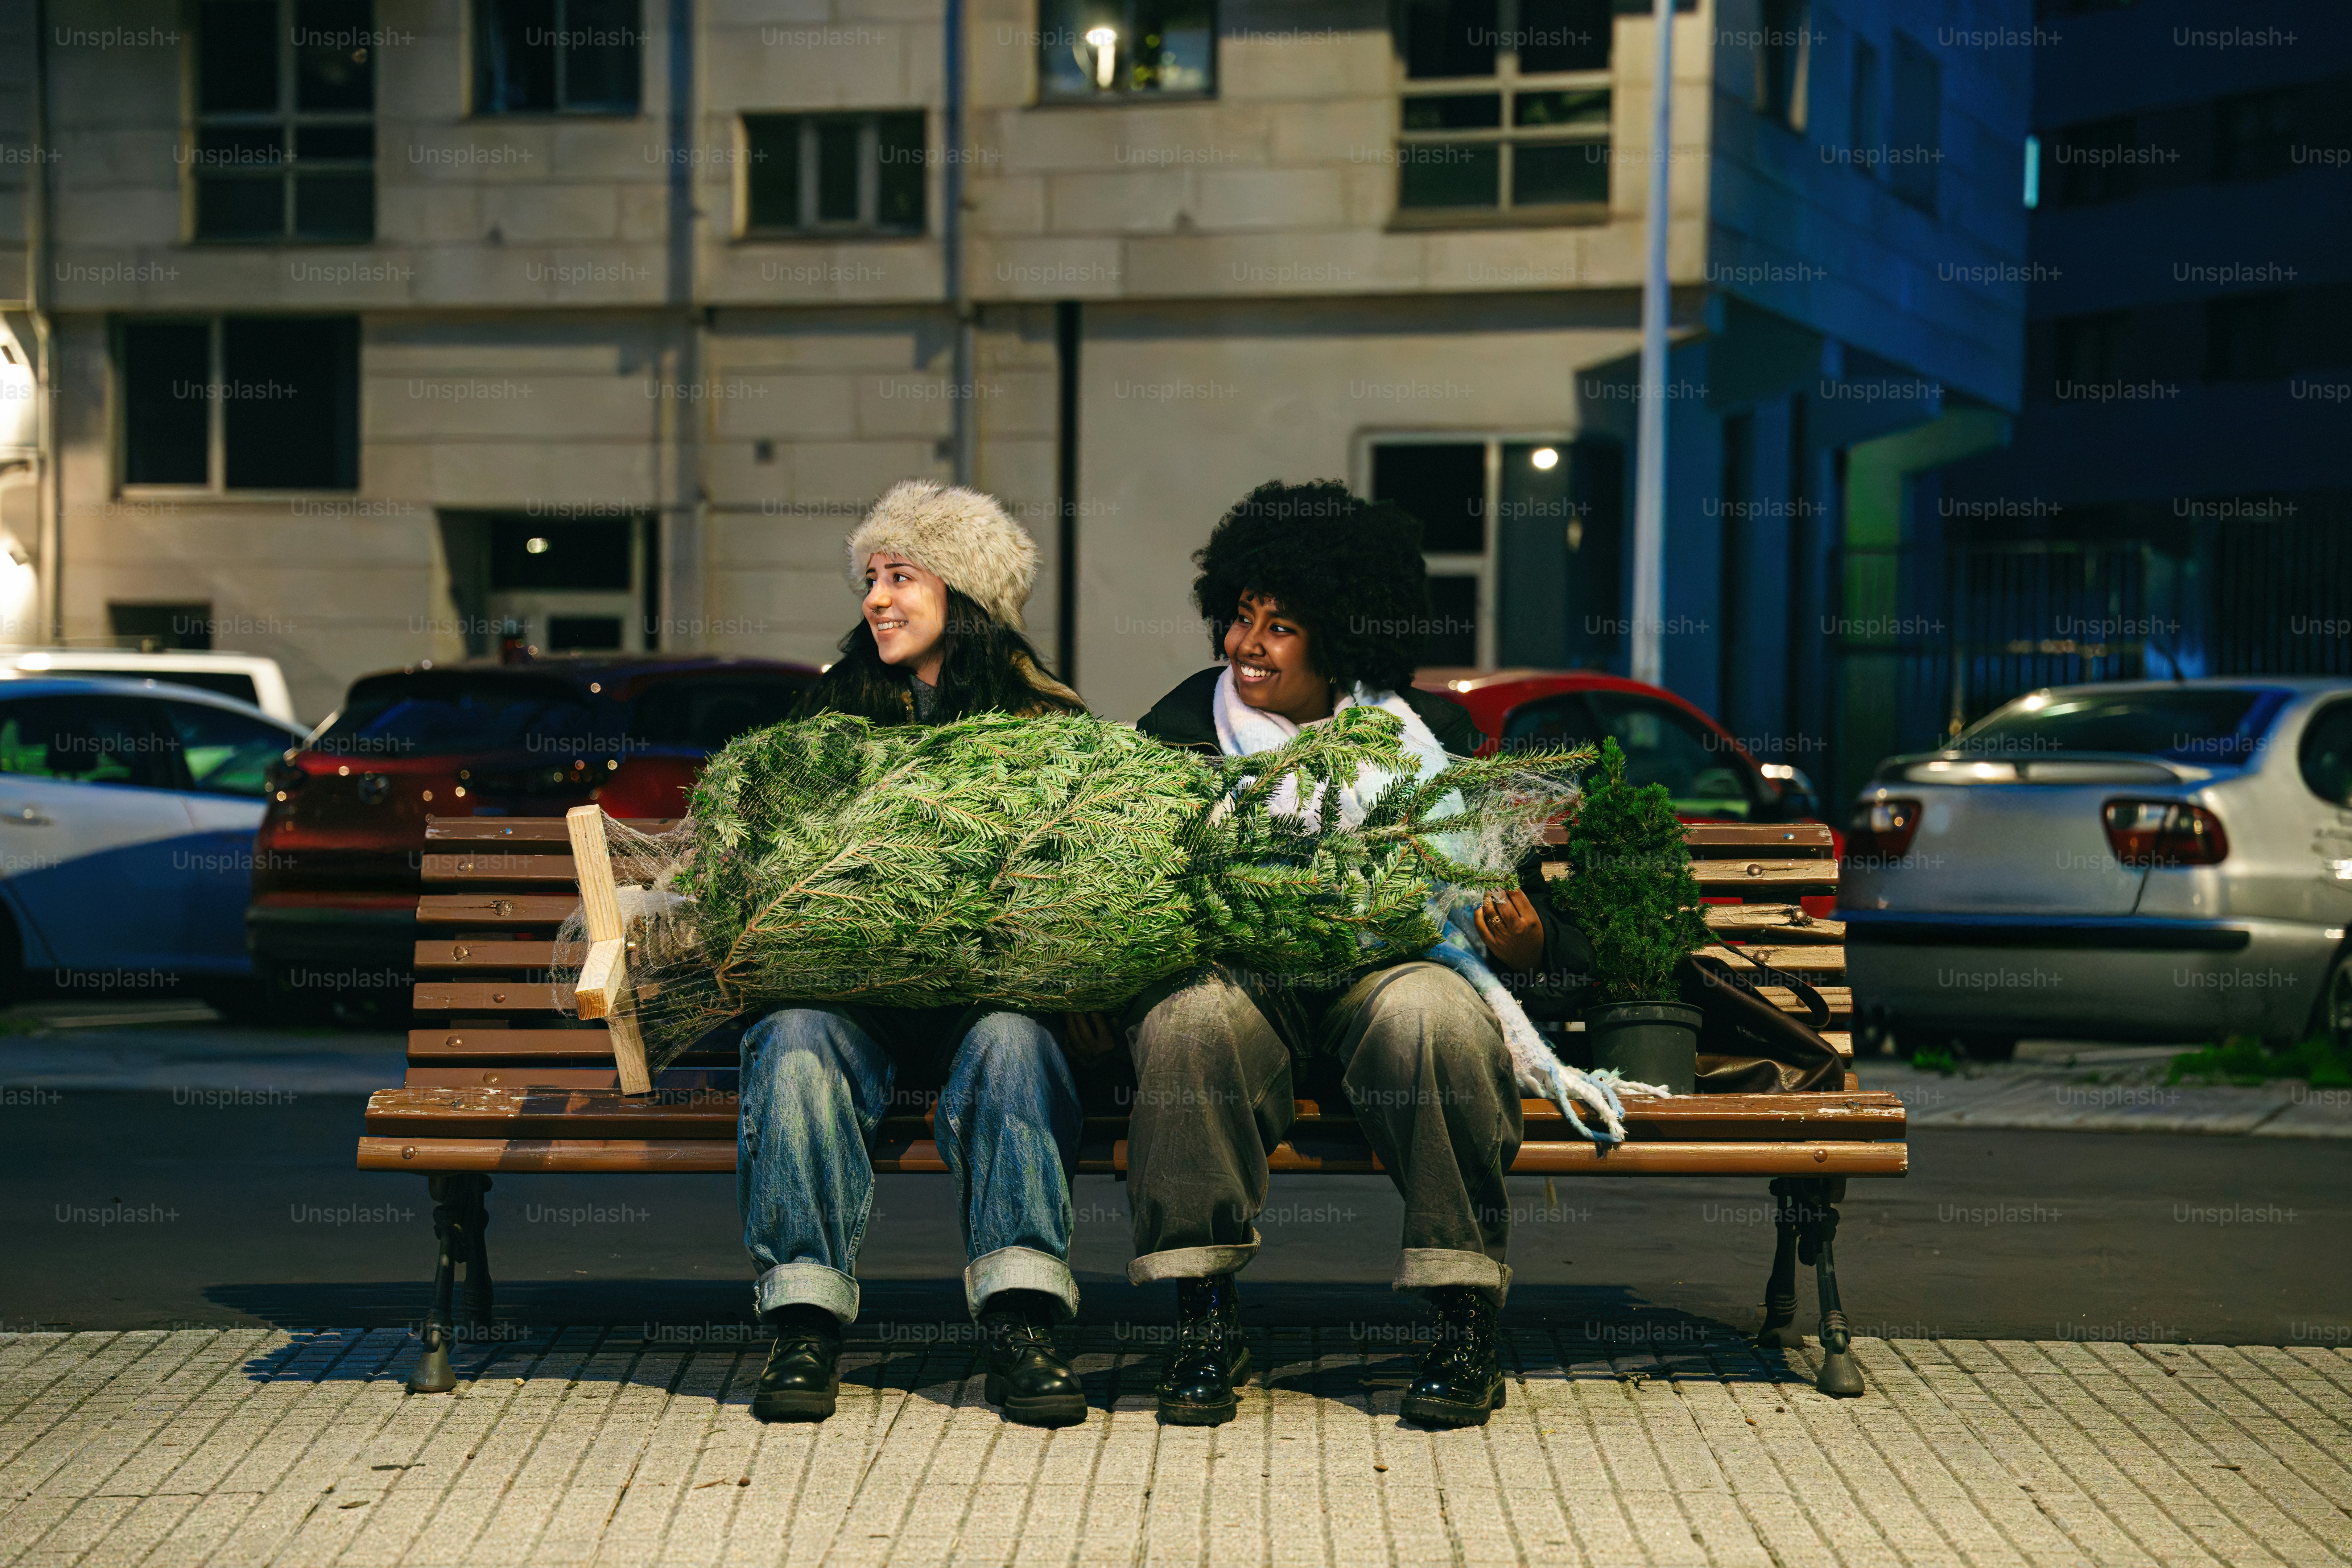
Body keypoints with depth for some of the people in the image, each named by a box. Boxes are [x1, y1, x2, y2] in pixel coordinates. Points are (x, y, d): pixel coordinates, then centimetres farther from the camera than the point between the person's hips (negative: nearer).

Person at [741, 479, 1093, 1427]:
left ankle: (1020, 1323, -37)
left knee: (1010, 1038, -34)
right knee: (797, 1037, -30)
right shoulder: (834, 715, 18)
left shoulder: (1049, 726, 12)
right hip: (852, 986, 2)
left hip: (991, 986, -1)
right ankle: (805, 1320, -31)